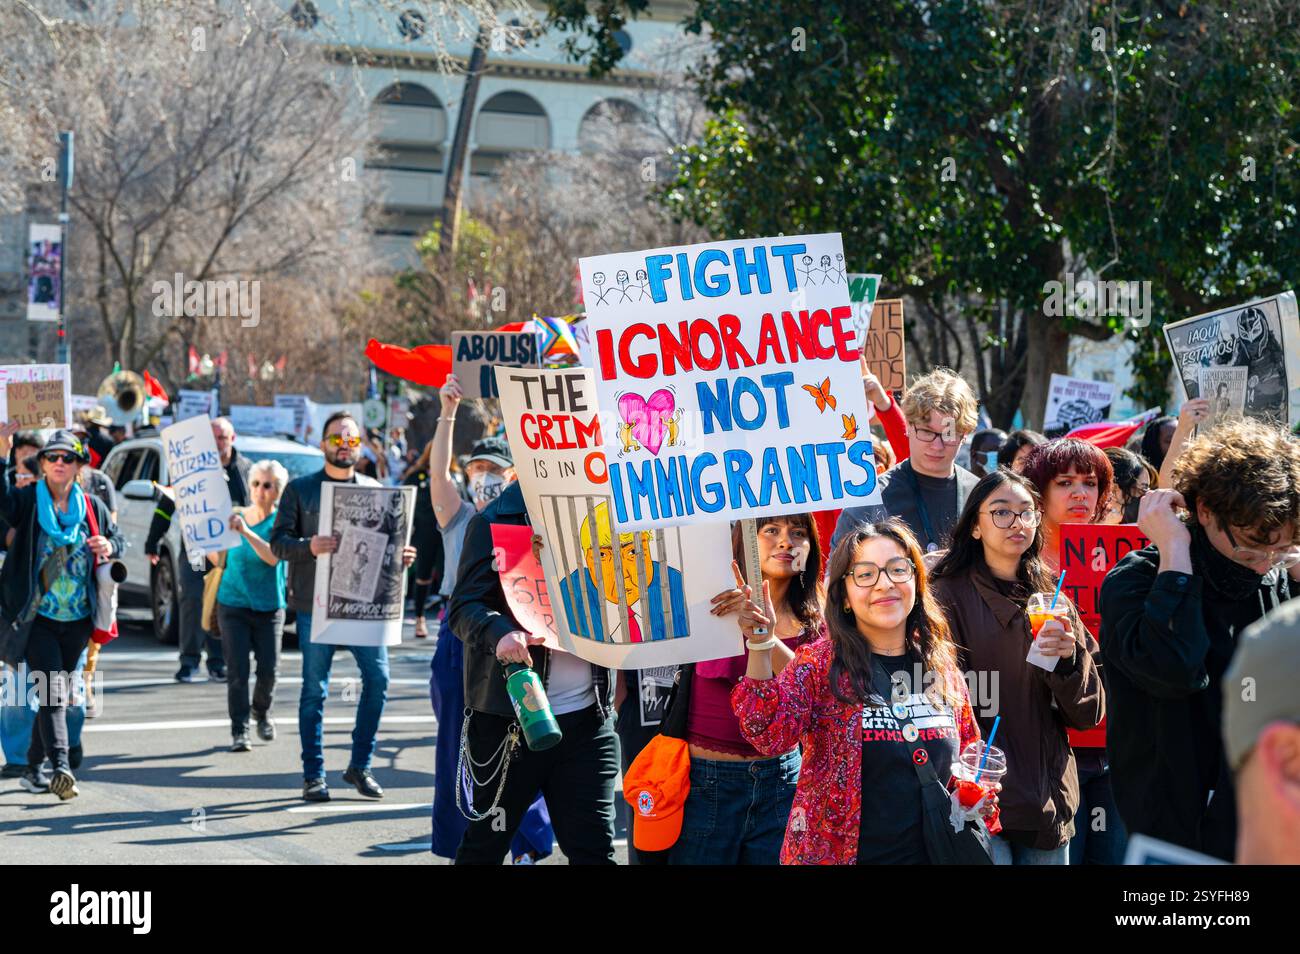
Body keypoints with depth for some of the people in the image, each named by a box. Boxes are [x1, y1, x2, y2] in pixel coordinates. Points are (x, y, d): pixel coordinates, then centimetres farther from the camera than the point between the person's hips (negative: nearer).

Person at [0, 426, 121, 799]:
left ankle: (33, 767, 26)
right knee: (53, 691, -16)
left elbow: (117, 537, 21)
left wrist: (109, 547, -3)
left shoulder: (91, 507, 8)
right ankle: (61, 767, -25)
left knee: (58, 693, 12)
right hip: (37, 618, -4)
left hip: (77, 621, 4)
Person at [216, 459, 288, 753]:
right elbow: (219, 558, 15)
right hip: (233, 604, 1)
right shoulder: (235, 515, 5)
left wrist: (246, 532, -34)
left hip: (268, 606, -1)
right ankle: (239, 731, -1)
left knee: (268, 668, -2)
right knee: (237, 670, -6)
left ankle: (262, 713, 27)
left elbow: (273, 557, -23)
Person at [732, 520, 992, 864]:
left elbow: (968, 753, 17)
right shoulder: (817, 663, -8)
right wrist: (760, 644, -32)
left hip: (931, 853, 4)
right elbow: (770, 734, -24)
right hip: (833, 853, -3)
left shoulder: (942, 668, 3)